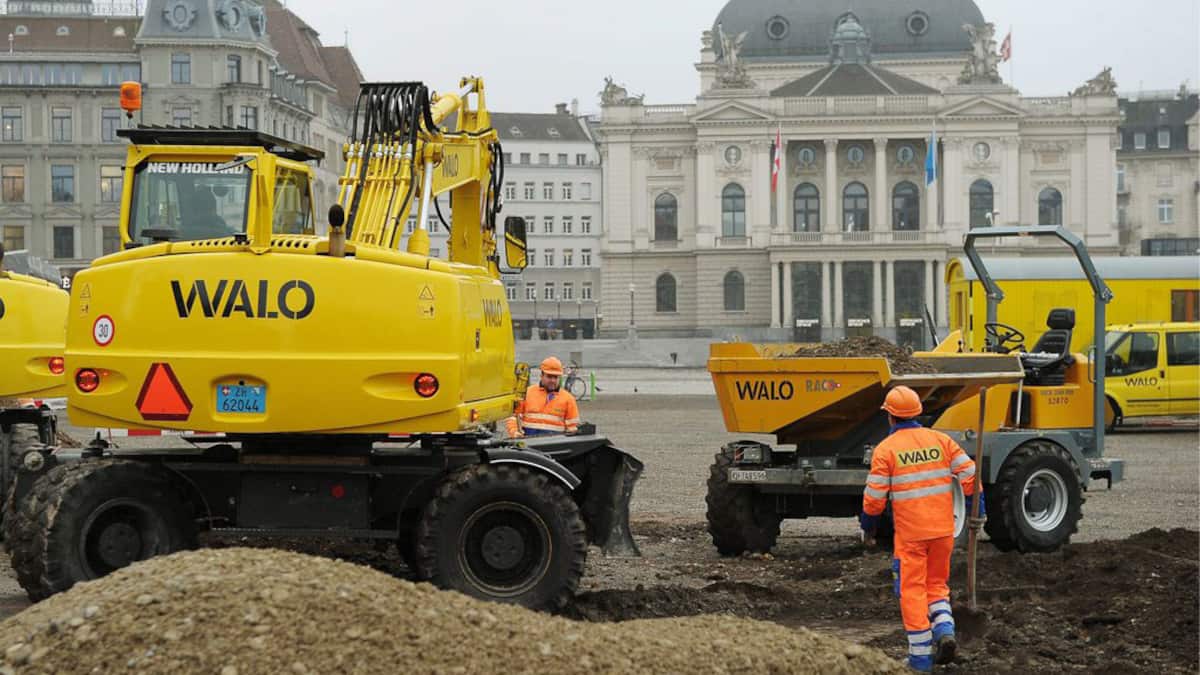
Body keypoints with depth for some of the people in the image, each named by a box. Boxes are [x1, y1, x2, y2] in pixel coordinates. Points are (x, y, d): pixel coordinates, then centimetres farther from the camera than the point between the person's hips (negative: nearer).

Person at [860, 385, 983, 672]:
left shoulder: (886, 449, -6)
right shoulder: (941, 440, 4)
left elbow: (874, 496, -7)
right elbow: (969, 474, 0)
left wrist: (868, 525, 10)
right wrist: (976, 511, 11)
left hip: (910, 533, -4)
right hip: (943, 529, 4)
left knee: (912, 590, 5)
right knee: (937, 584, 19)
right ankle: (945, 630, -5)